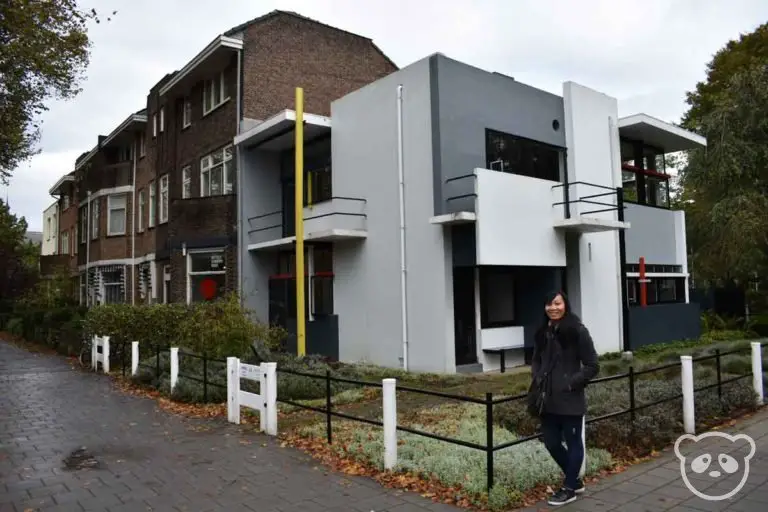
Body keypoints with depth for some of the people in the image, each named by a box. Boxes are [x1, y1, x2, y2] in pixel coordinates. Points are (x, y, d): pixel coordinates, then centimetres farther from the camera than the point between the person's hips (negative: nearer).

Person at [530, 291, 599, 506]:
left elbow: (592, 366, -9)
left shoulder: (577, 331, -12)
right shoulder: (542, 333, 6)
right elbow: (536, 361, 18)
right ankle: (575, 480, 36)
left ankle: (569, 488, 27)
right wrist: (537, 380, 1)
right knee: (551, 443, 14)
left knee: (573, 443, 11)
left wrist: (571, 384, -15)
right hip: (548, 400, 6)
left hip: (571, 400, -6)